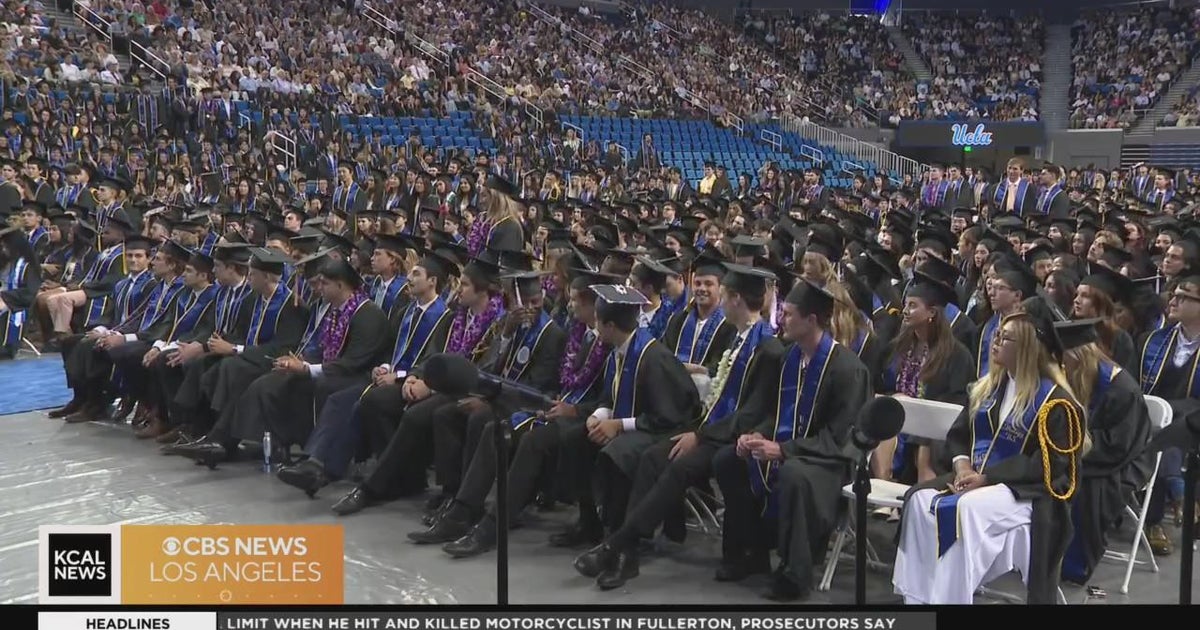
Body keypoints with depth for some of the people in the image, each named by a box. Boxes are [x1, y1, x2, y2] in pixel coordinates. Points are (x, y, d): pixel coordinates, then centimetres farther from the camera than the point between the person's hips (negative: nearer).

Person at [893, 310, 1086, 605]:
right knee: (920, 499, -20)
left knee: (967, 509, -36)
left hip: (1025, 490, -7)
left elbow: (1047, 462, -16)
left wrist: (987, 477, -20)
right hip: (976, 475, 7)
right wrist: (962, 464, -7)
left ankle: (949, 597, -29)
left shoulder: (1054, 399, -9)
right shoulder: (989, 387, 14)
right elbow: (958, 432, 16)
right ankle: (918, 595, -20)